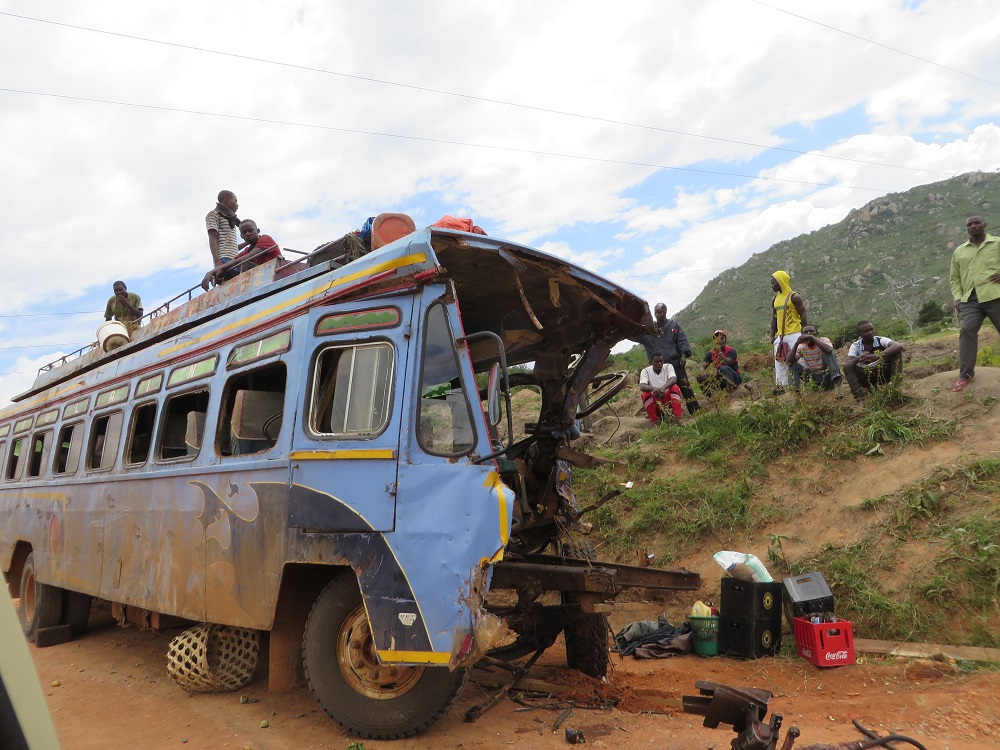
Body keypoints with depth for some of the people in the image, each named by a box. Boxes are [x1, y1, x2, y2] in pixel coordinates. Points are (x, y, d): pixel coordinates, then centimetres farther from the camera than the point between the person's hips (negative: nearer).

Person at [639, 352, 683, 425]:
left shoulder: (668, 366, -2)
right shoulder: (646, 371, -5)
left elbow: (674, 379, -23)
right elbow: (641, 386, -23)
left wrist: (664, 387, -45)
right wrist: (653, 388, -46)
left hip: (668, 398, 1)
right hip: (655, 401, -1)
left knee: (675, 388, -26)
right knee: (644, 394, -28)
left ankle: (677, 420, -34)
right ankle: (656, 423, -30)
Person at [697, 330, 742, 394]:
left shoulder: (731, 351, -11)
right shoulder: (711, 353, 1)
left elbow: (726, 363, -28)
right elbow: (703, 366, -9)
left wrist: (719, 351, -31)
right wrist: (704, 374, -30)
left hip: (734, 379, -4)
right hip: (720, 380, 4)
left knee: (723, 368, -36)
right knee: (701, 378, -19)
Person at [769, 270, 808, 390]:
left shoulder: (794, 297, -4)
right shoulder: (775, 300, 16)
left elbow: (803, 315, -5)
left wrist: (804, 333, -11)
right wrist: (772, 335, 12)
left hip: (794, 334, -7)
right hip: (780, 336, 7)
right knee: (779, 360, 4)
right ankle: (780, 386, 6)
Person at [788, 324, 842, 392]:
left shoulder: (823, 340, -8)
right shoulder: (802, 347, 1)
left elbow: (829, 350, -34)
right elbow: (789, 361, -14)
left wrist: (812, 337, -34)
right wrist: (796, 344, -22)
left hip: (828, 376, -3)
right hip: (815, 378, 3)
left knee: (828, 352, -24)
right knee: (793, 365, -11)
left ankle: (836, 378, -37)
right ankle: (797, 388, -22)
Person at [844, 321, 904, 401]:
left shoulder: (880, 340, -9)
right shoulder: (855, 346, -5)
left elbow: (899, 346, -28)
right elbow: (846, 364, -17)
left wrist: (878, 356, -41)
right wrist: (858, 359, -40)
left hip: (883, 374, -1)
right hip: (867, 379, 1)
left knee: (896, 352, -19)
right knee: (847, 366, -25)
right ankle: (860, 398, -35)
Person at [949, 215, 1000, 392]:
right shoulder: (959, 251, 19)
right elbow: (955, 278, 20)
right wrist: (958, 297, 5)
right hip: (970, 299, 2)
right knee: (967, 330, -14)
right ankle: (966, 374, -10)